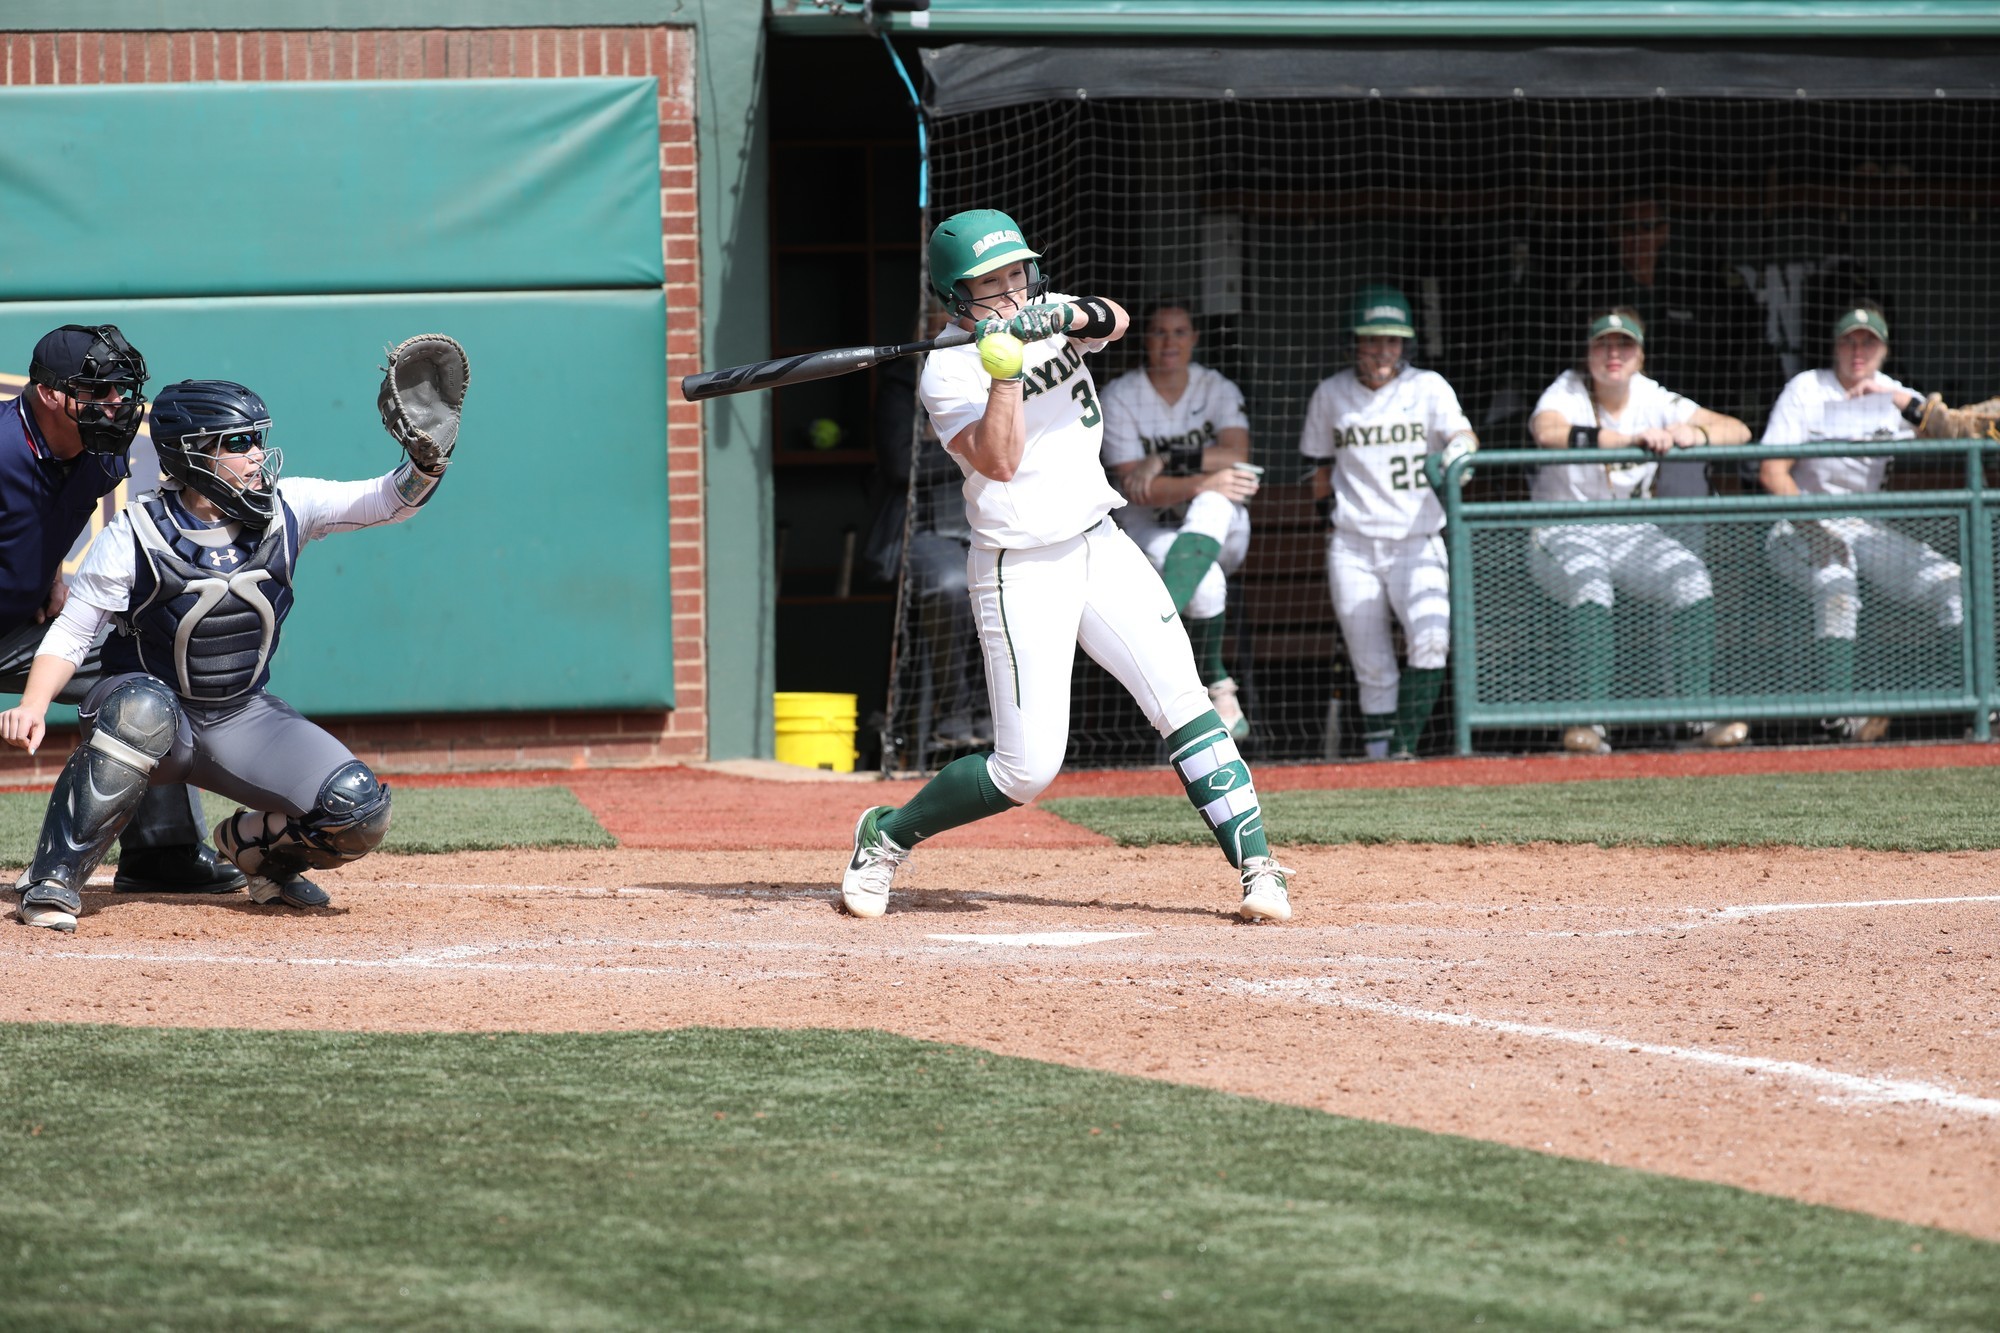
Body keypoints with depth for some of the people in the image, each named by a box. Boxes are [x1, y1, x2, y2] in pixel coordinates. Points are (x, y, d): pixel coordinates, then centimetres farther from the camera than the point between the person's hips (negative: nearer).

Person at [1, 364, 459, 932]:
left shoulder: (286, 509, -5)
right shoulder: (136, 534, -15)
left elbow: (391, 500, -9)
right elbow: (71, 633, -11)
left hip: (243, 719, 3)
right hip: (155, 712, -3)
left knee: (359, 811, -17)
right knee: (140, 707, -41)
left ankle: (255, 843, 17)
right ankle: (53, 881, -27)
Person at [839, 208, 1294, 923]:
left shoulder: (1048, 314, 7)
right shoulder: (948, 370, -11)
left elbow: (1113, 320, -14)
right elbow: (999, 461, -23)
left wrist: (1064, 318, -33)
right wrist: (1006, 369, -31)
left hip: (1101, 546, 6)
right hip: (1021, 570, -6)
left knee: (1183, 702, -6)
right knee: (1028, 766, -8)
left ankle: (1257, 865, -5)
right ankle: (887, 837, 11)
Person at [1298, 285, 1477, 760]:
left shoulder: (1427, 387, 3)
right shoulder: (1331, 395, 8)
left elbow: (1464, 436, -13)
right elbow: (1321, 469, 18)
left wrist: (1458, 450, -35)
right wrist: (1332, 512, 6)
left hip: (1417, 545, -1)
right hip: (1353, 550, 1)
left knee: (1431, 640, -24)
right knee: (1373, 669, -1)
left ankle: (1404, 746, -19)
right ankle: (1377, 755, 9)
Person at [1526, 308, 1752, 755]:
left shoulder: (1653, 400, 2)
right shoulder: (1567, 392, -9)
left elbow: (1738, 431, -3)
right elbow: (1548, 433, -34)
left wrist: (1695, 434, -26)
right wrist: (1632, 438, -41)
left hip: (1630, 533, 4)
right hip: (1563, 534, -4)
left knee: (1691, 579, -21)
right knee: (1590, 583, -35)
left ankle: (1699, 714, -19)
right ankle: (1590, 717, -37)